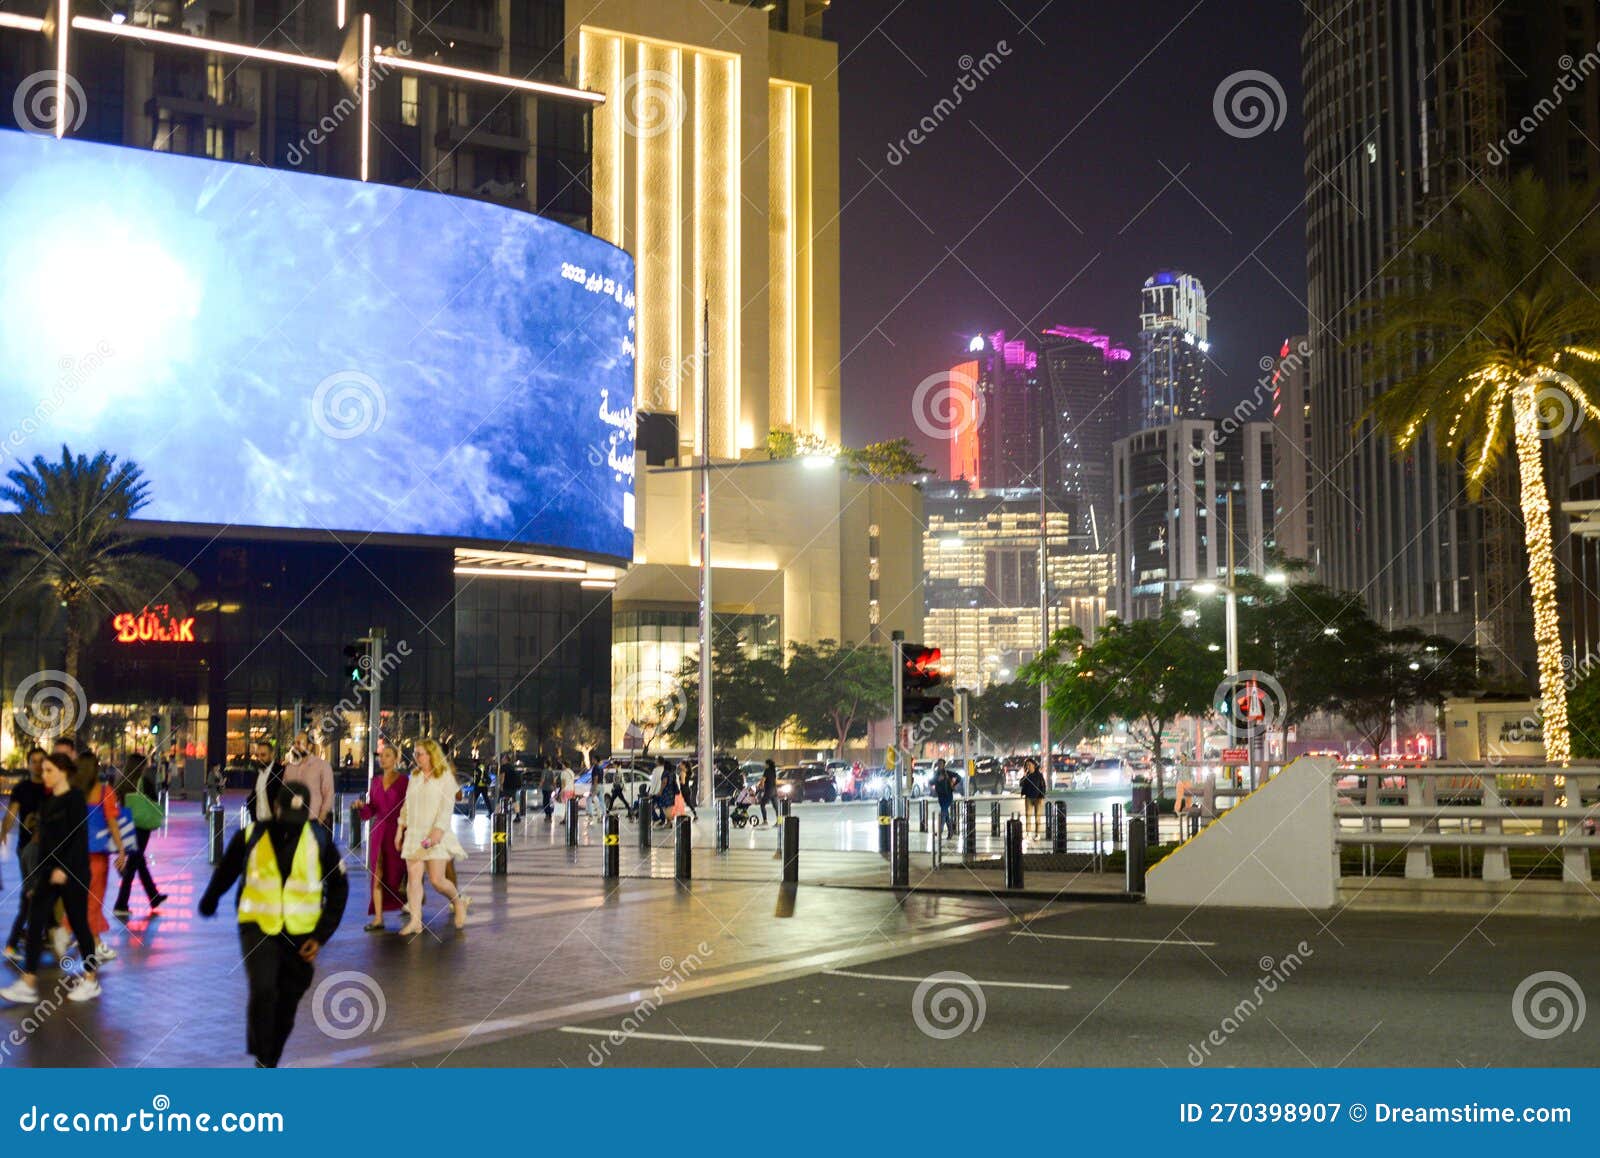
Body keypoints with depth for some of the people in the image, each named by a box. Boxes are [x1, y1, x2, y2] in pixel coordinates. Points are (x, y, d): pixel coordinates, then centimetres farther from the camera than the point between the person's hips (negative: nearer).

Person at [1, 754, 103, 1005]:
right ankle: (28, 984, 1)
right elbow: (44, 838, 16)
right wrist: (40, 873, 15)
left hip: (72, 871, -7)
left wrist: (64, 868, -23)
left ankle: (91, 981, 15)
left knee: (78, 923, 2)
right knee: (35, 923, 0)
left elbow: (80, 838, -16)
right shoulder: (47, 800, 11)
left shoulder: (74, 798, -11)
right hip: (48, 869, 7)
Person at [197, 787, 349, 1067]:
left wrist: (321, 936, -3)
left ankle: (269, 1063, 27)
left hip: (301, 933, 2)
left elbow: (339, 887, 3)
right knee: (262, 991, -21)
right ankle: (262, 1060, -6)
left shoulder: (320, 839, -4)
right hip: (258, 928, -1)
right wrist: (209, 902, 29)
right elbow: (224, 873, 12)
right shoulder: (250, 836, -7)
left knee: (286, 1007, 8)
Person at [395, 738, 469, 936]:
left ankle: (459, 901, 19)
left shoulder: (445, 777, -4)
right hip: (414, 834, 5)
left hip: (435, 835, -5)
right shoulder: (415, 776, 14)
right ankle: (415, 921, -3)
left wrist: (438, 830, -22)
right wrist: (400, 828, 13)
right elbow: (407, 805, 18)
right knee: (413, 877, -4)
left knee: (436, 880, -8)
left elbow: (447, 807, -12)